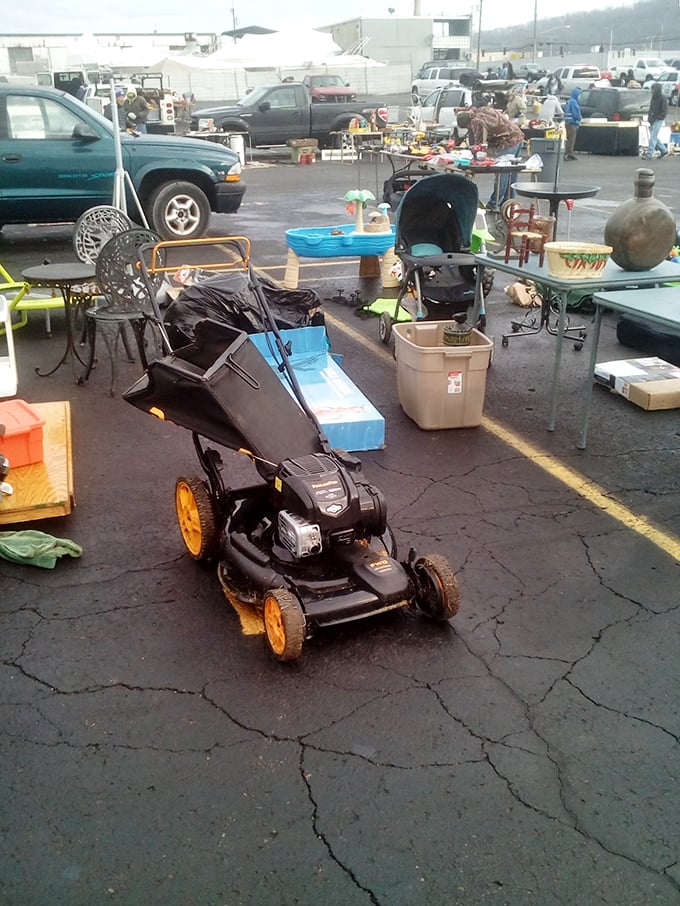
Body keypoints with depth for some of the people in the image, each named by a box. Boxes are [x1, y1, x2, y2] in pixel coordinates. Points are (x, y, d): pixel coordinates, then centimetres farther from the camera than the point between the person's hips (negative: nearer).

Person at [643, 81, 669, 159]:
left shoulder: (663, 98, -11)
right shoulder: (653, 96, 11)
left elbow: (665, 110, -12)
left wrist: (659, 117, -17)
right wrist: (649, 113, 7)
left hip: (658, 120, -8)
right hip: (652, 120, 8)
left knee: (653, 137, -11)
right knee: (654, 136, 12)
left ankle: (649, 154, -11)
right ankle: (664, 150, 25)